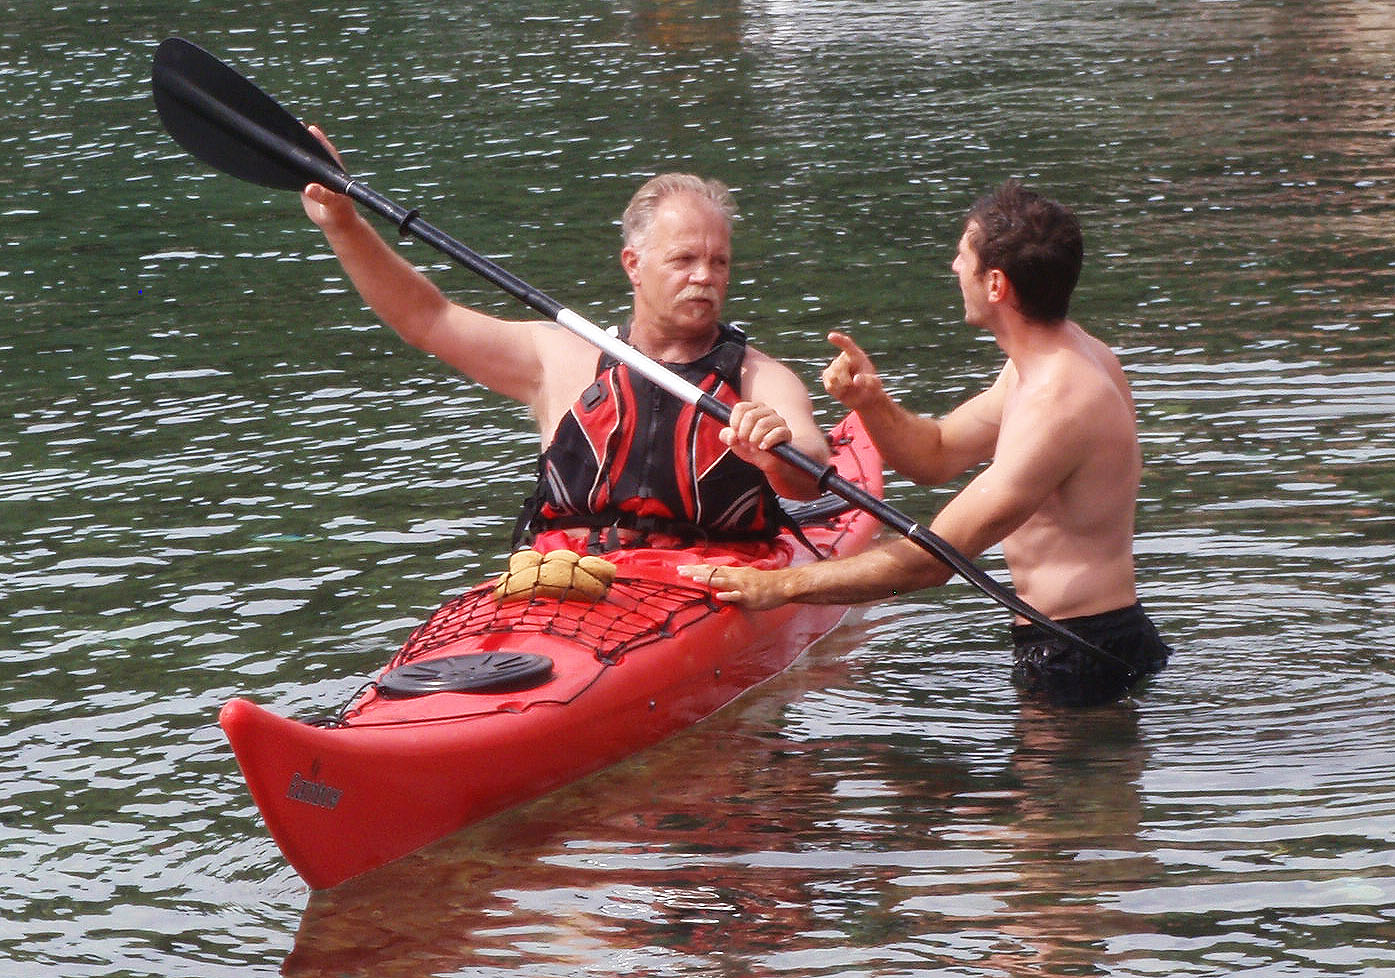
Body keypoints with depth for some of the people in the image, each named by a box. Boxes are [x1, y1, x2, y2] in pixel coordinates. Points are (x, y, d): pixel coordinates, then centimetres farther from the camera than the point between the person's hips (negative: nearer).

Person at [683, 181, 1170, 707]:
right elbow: (935, 455, 13)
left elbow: (932, 560, -24)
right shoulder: (1065, 357, 8)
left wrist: (778, 586, -20)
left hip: (1077, 659, -10)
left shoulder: (1059, 403, -24)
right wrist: (871, 403, -9)